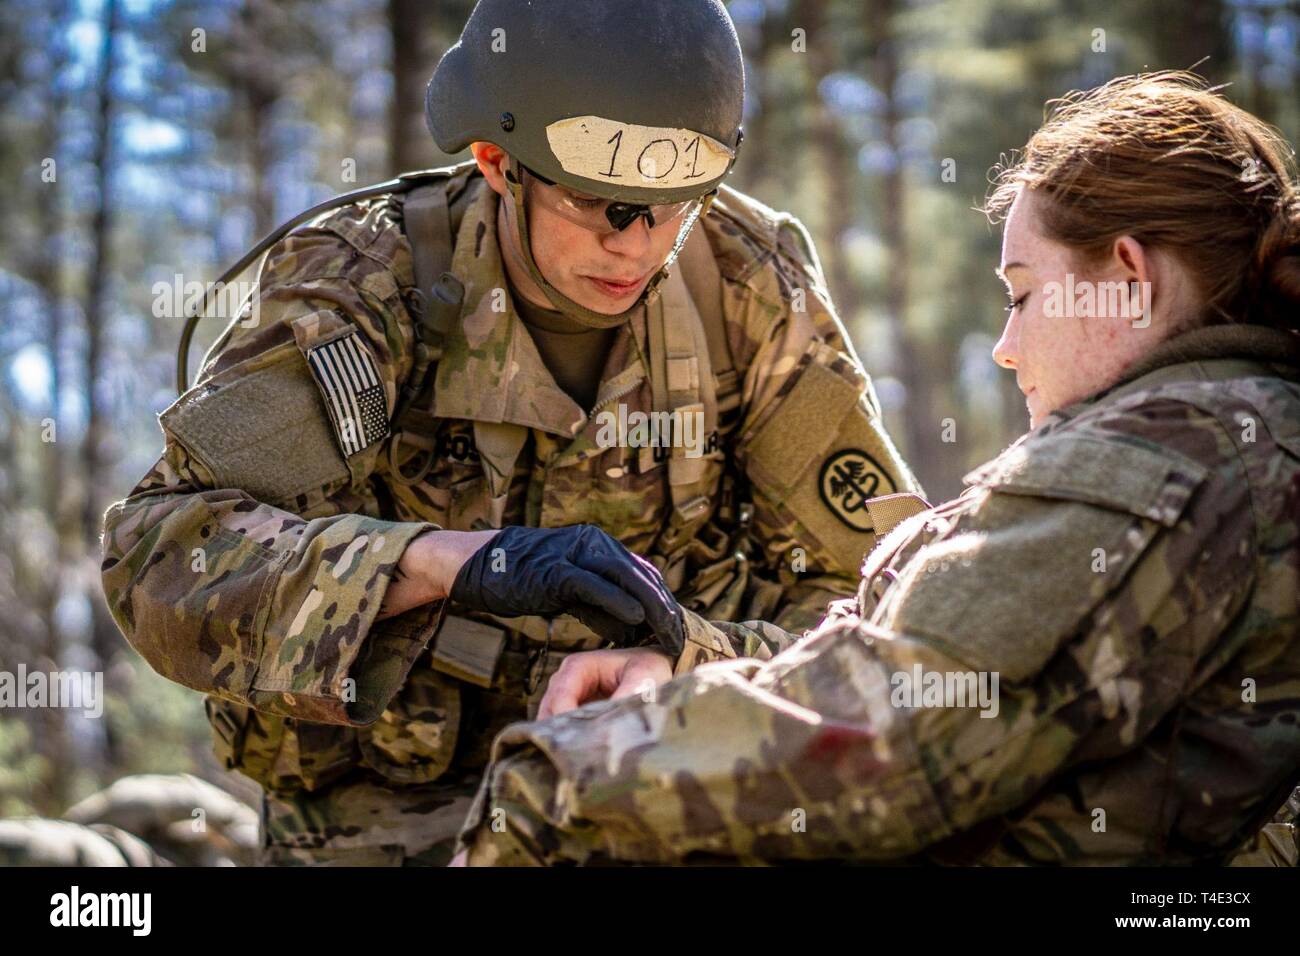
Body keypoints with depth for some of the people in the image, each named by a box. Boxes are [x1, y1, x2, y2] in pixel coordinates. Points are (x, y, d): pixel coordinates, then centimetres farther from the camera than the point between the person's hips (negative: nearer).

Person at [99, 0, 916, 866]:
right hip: (391, 810, -3)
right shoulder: (361, 284, -16)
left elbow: (878, 567, -3)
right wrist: (459, 562, -40)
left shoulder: (748, 281, -9)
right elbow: (162, 553, -27)